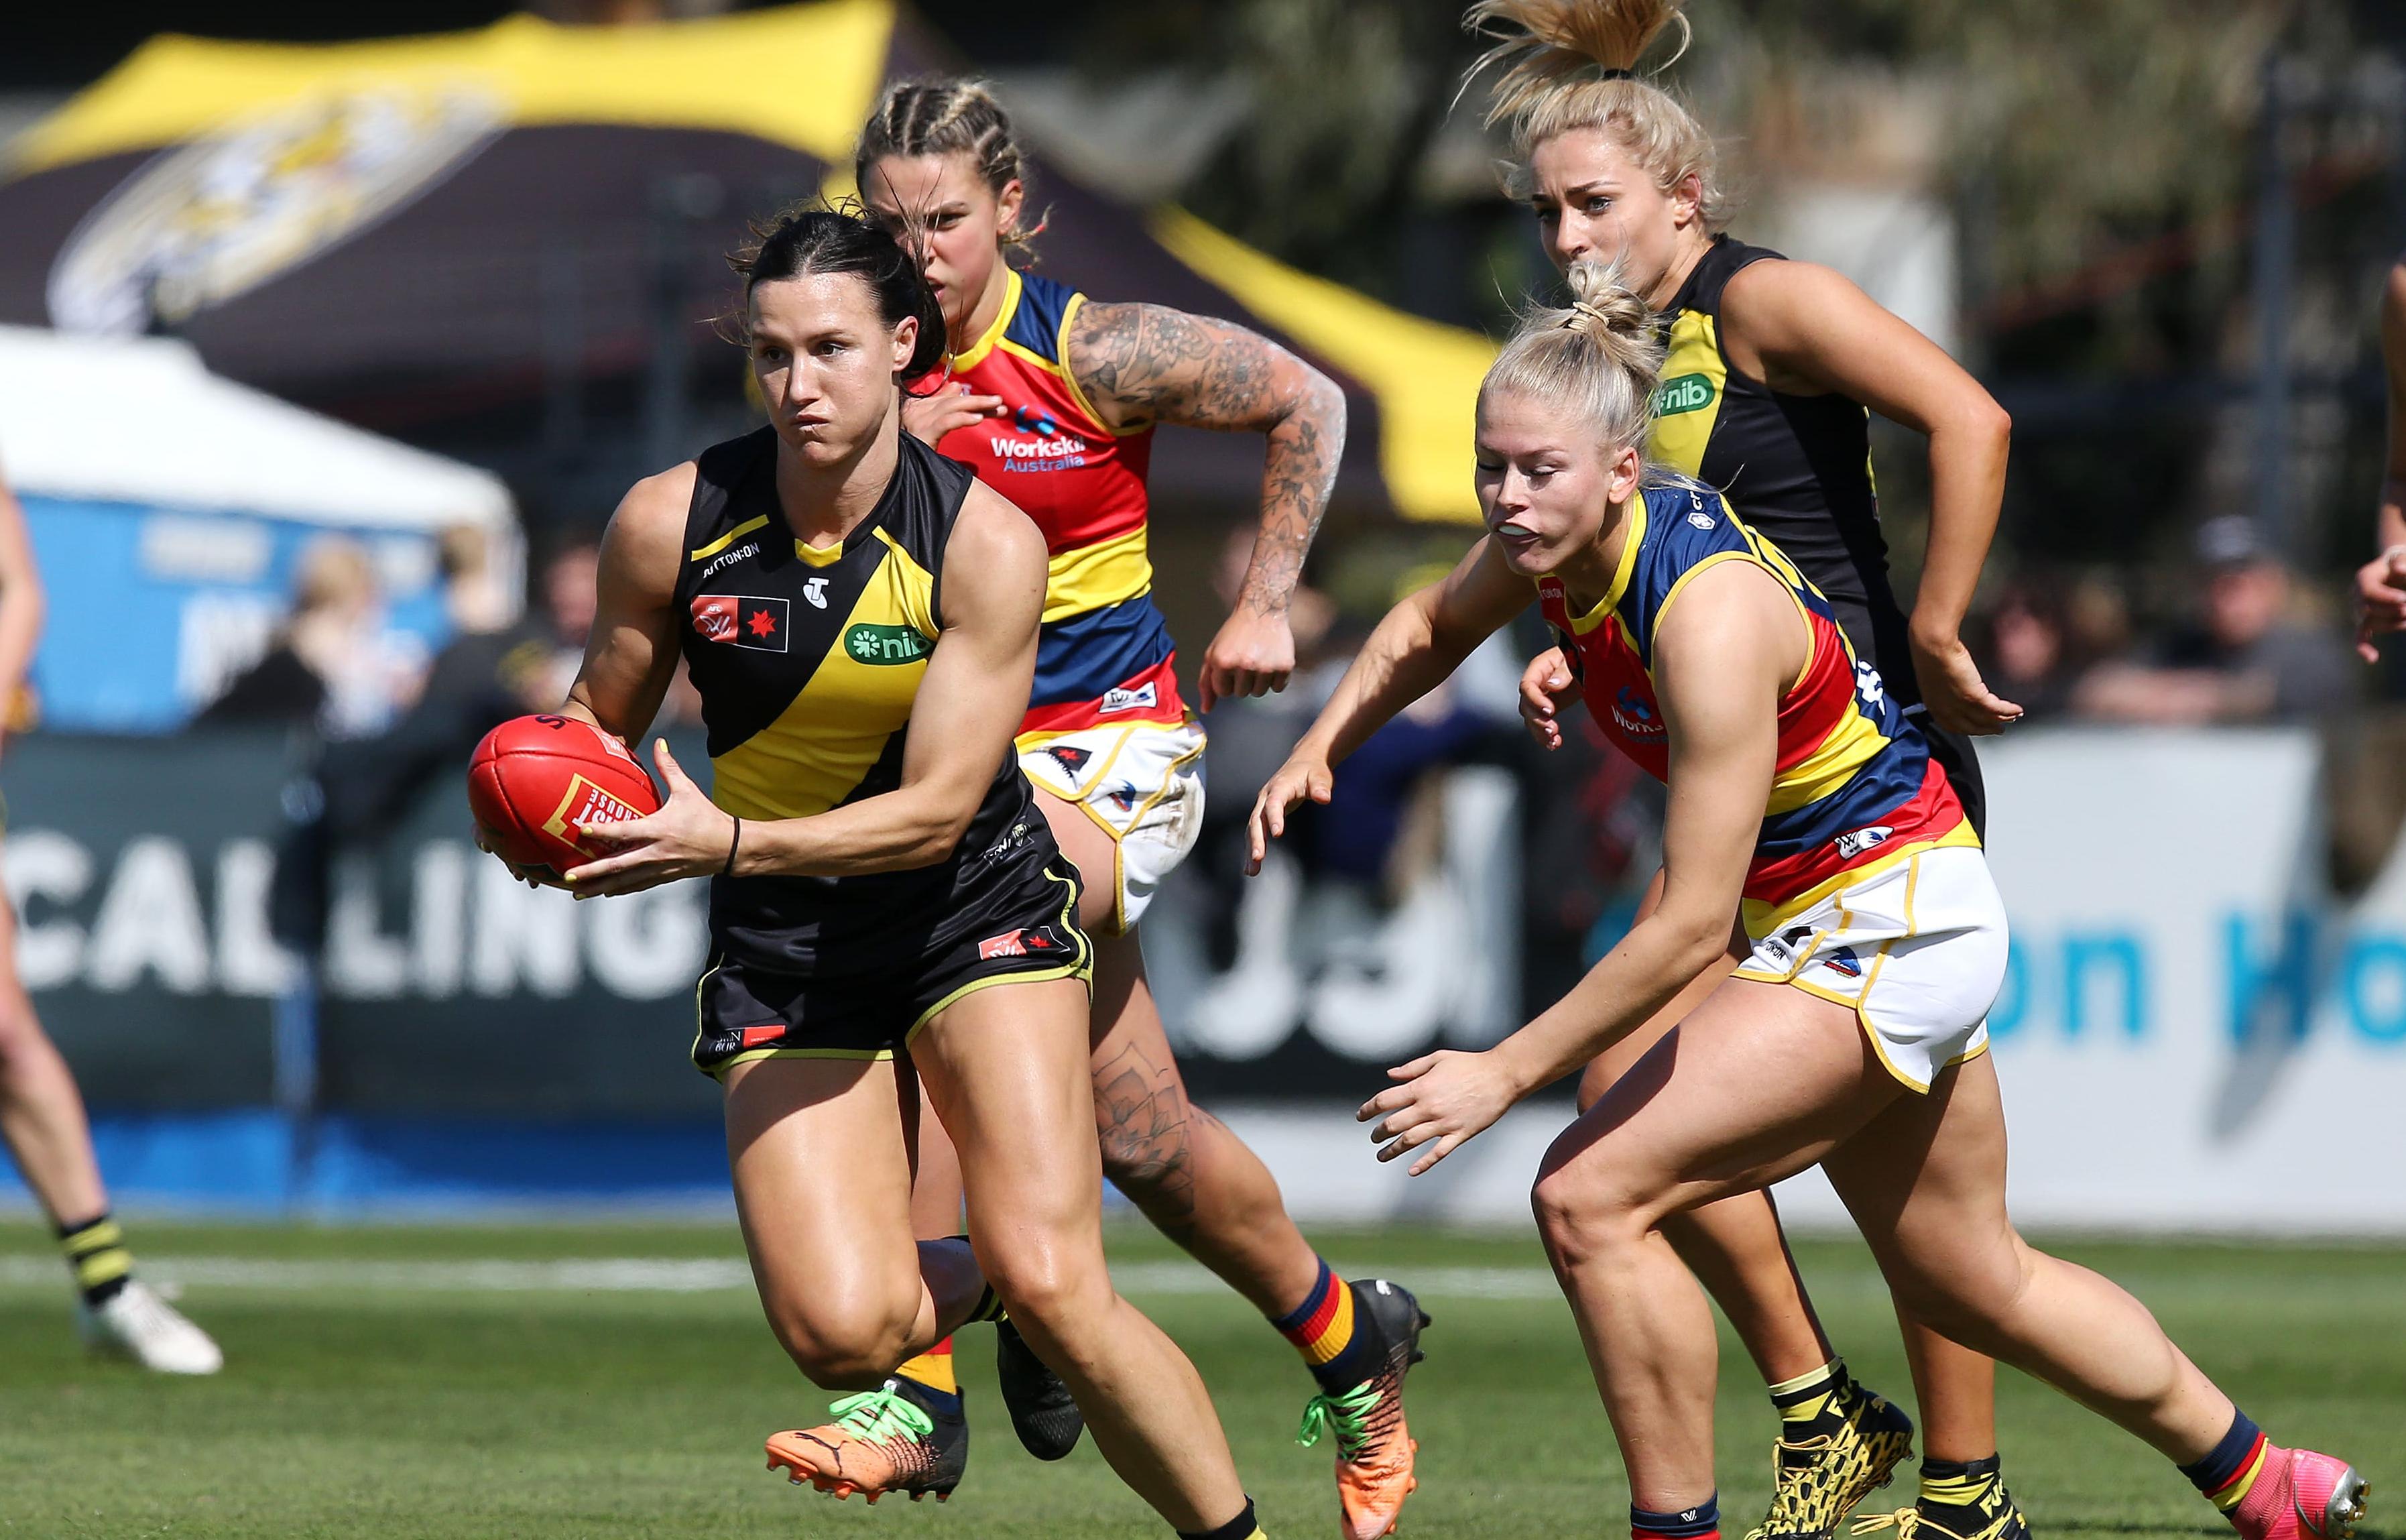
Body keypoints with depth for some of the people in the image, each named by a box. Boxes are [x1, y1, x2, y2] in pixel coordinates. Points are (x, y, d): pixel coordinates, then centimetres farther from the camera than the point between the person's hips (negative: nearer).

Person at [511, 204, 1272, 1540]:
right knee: (836, 1329, -14)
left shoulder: (987, 544, -16)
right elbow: (596, 718, 7)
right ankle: (956, 1292, 24)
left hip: (975, 909, -2)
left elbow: (934, 810, -19)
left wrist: (727, 843, -33)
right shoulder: (670, 523, -10)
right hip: (781, 943, 2)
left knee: (1051, 1284, -21)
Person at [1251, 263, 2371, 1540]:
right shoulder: (1552, 533, -8)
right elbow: (1432, 627, 17)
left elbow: (1688, 928, -31)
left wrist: (1504, 1073, -28)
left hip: (1889, 929, -9)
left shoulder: (1709, 614, -32)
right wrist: (1320, 749, 2)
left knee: (1590, 1196, -18)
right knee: (1970, 1283, 22)